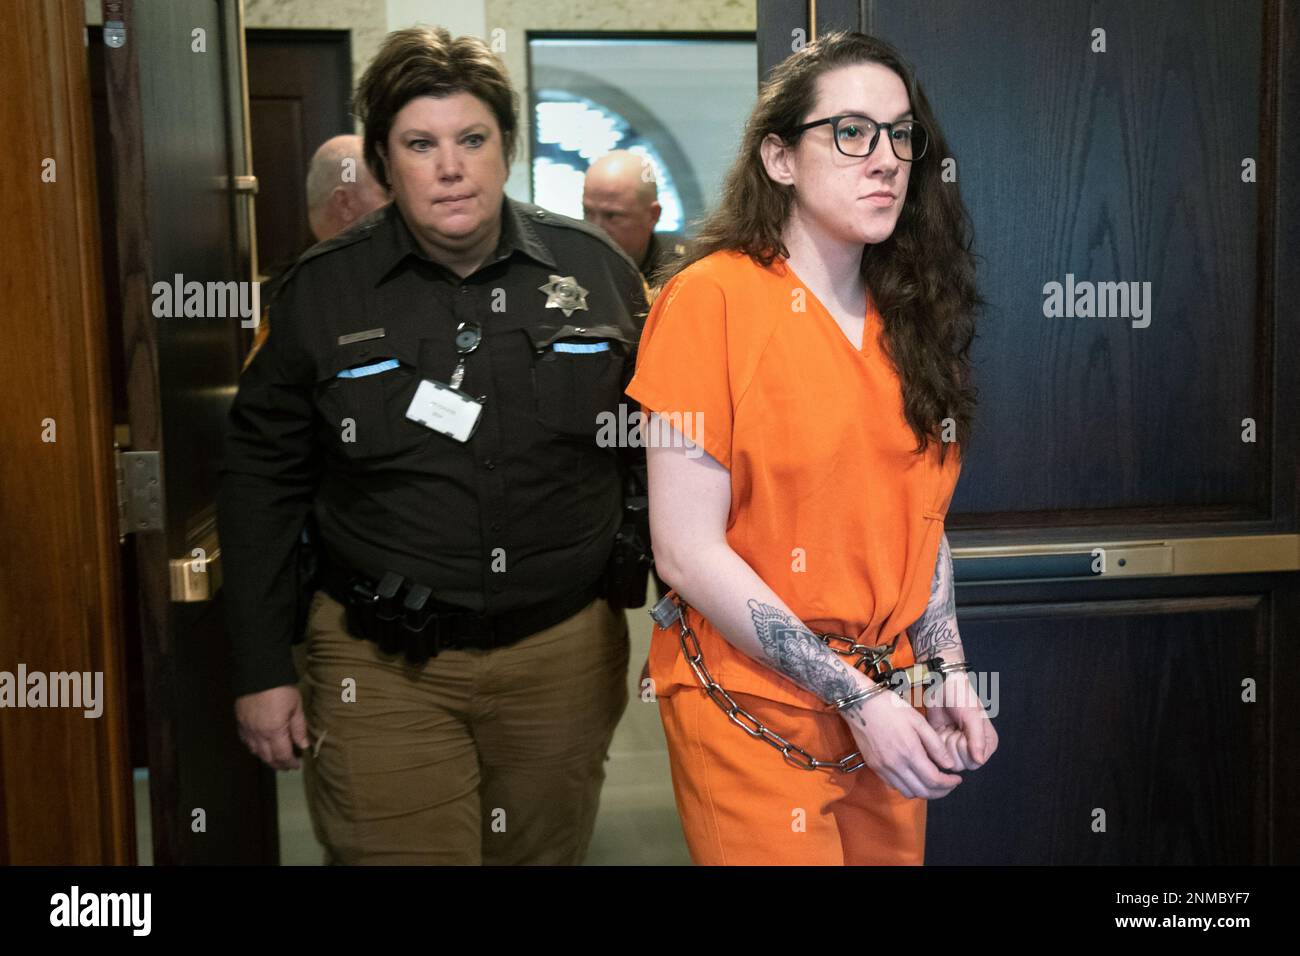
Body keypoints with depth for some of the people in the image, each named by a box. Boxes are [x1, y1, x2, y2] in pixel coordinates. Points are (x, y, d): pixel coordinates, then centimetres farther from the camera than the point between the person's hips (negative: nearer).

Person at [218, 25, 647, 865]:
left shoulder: (595, 270, -1)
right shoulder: (324, 290, -4)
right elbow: (263, 480, 1)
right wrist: (262, 670, 0)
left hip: (567, 652, 2)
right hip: (382, 668, -1)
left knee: (549, 850, 18)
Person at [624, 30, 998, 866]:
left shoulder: (906, 319, 7)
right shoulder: (714, 298, -12)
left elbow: (921, 520, 13)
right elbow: (688, 550, -16)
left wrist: (947, 671, 0)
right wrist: (855, 698, -17)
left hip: (889, 708, 6)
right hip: (755, 711, -6)